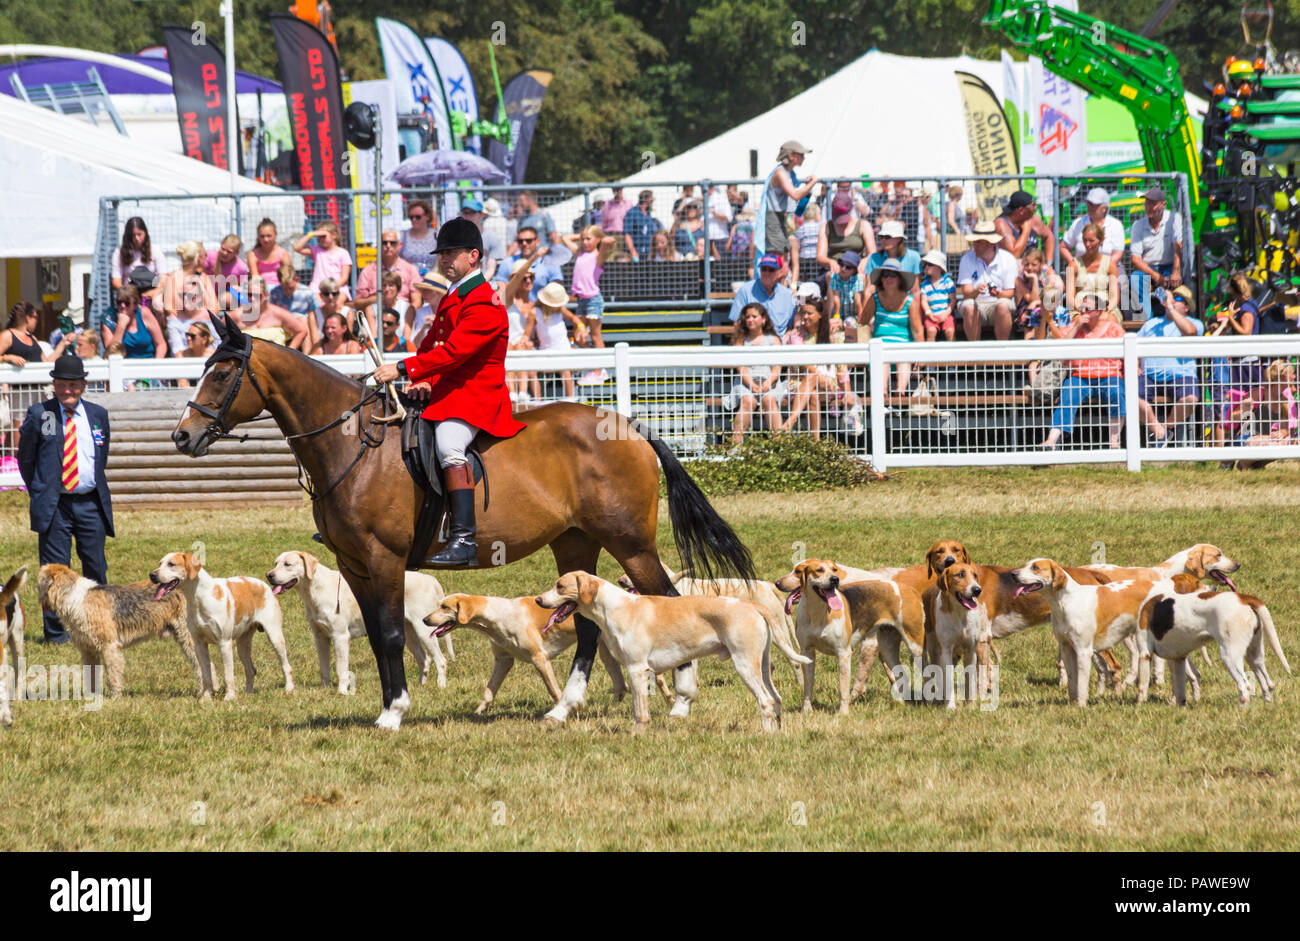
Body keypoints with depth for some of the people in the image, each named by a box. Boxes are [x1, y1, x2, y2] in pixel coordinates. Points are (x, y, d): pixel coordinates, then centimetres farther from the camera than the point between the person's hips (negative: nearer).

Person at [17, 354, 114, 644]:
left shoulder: (98, 415, 8)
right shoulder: (38, 414, -1)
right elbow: (25, 457, 6)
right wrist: (39, 494, 7)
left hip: (91, 503, 2)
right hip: (54, 507, -2)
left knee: (96, 566, 4)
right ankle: (56, 632, 6)